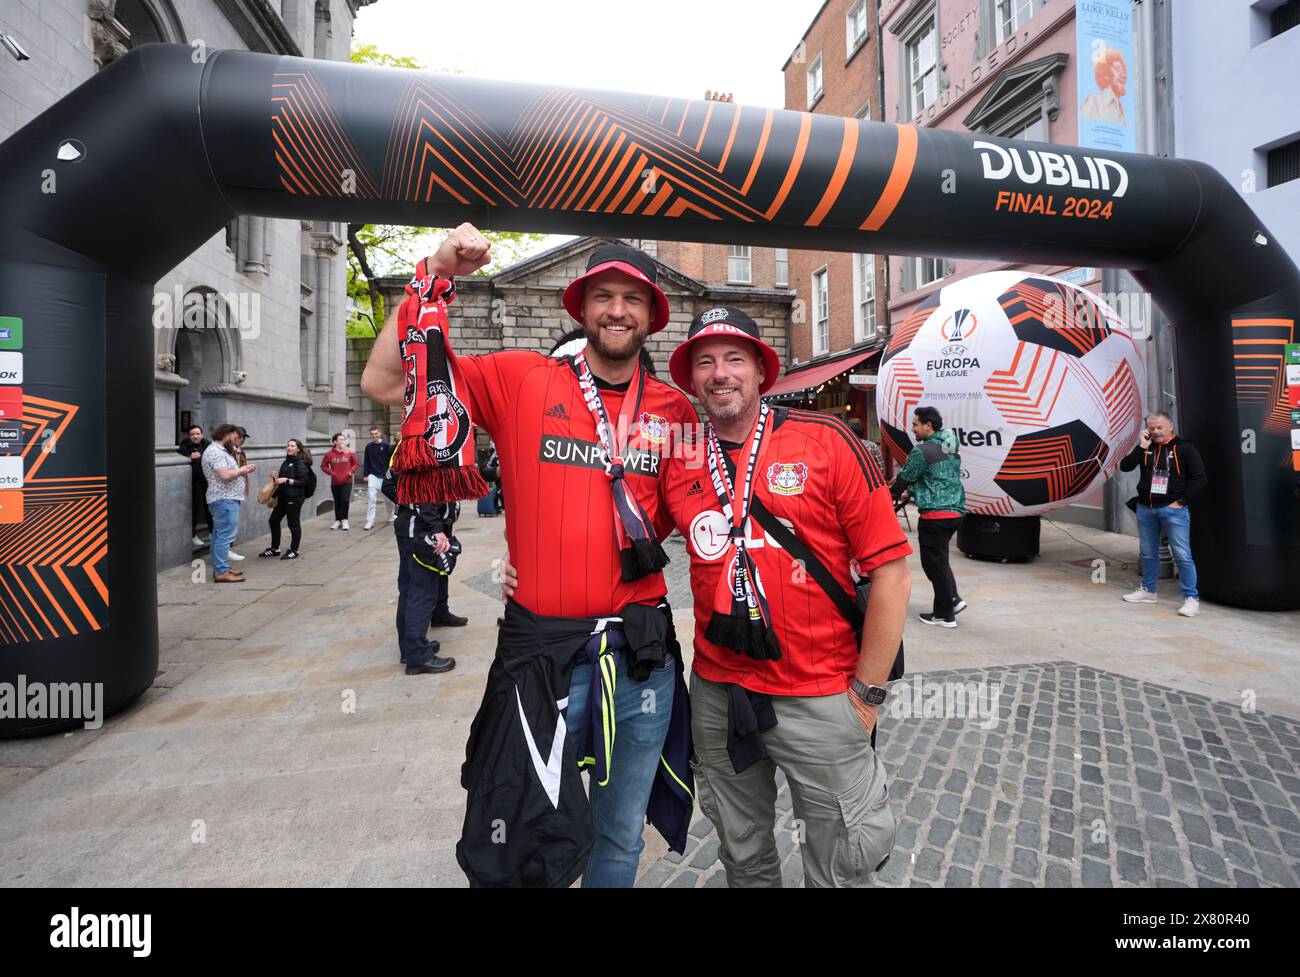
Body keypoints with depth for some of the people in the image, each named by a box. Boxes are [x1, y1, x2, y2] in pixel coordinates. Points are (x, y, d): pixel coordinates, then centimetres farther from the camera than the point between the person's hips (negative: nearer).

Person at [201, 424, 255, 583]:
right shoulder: (215, 451, -13)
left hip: (225, 500, 11)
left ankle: (220, 568, 20)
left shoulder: (220, 450, 20)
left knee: (220, 536, 13)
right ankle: (221, 572, -10)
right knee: (225, 536, -11)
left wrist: (243, 470, 5)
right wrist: (242, 470, -8)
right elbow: (226, 475, -23)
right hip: (225, 500, -11)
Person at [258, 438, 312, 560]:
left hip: (294, 498, -9)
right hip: (283, 497, 9)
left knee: (293, 523, 0)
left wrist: (286, 480, -21)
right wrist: (277, 477, 5)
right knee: (274, 520, 11)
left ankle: (294, 551, 13)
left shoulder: (300, 463, -10)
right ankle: (274, 549, 24)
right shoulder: (287, 461, 14)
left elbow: (302, 482, -17)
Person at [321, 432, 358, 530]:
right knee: (337, 502, 10)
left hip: (347, 482, -1)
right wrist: (331, 473, -8)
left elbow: (355, 464, 9)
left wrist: (351, 471, -6)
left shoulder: (349, 453, -3)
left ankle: (344, 520, 6)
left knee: (345, 500, -11)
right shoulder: (329, 454, -5)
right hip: (335, 482, 1)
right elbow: (323, 466, 4)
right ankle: (338, 521, 22)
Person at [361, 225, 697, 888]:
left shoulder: (674, 409, 3)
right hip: (543, 651, -2)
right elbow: (384, 382, -5)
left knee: (620, 842, 24)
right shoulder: (521, 380, -3)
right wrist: (437, 275, -11)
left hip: (644, 655, 3)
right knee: (524, 852, 15)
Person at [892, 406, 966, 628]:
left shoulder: (923, 451, -13)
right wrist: (910, 492, 25)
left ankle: (944, 615, 8)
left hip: (935, 513, -9)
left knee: (934, 562, 1)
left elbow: (905, 478, -6)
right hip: (955, 511, 9)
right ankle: (953, 598, 19)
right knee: (940, 558, 23)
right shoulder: (951, 448, 14)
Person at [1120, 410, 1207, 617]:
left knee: (1182, 555, -7)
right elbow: (1124, 466, -1)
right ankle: (1148, 590, 28)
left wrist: (1181, 501, -9)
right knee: (1147, 553, 15)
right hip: (1145, 508, 5)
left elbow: (1200, 478, -5)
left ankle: (1191, 598, -1)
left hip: (1173, 509, -5)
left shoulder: (1184, 448, -3)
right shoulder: (1146, 448, 10)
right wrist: (1141, 447, -7)